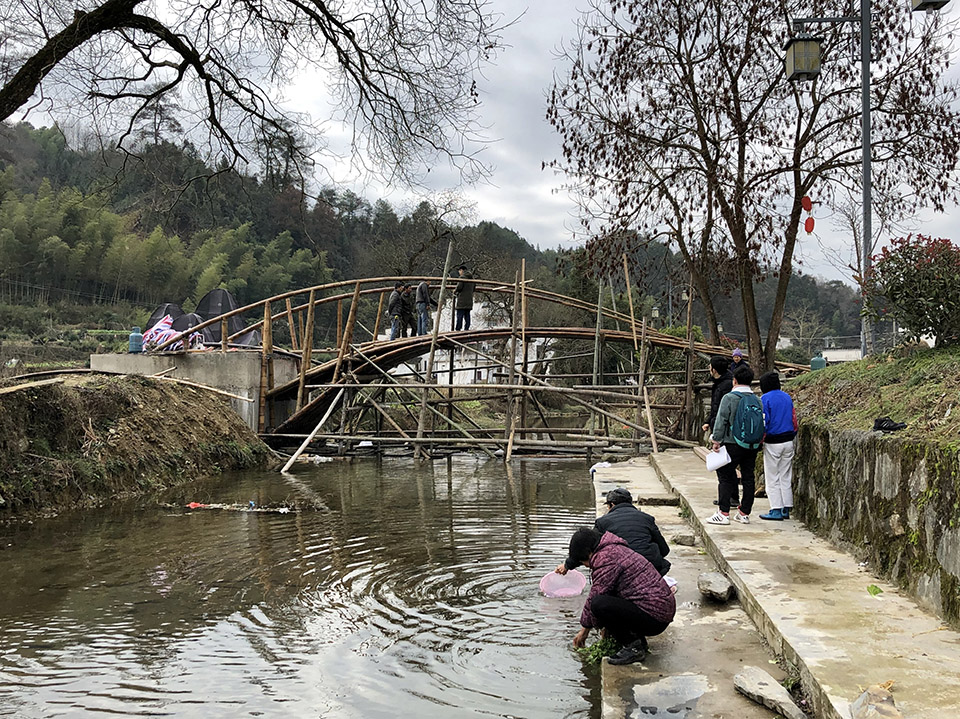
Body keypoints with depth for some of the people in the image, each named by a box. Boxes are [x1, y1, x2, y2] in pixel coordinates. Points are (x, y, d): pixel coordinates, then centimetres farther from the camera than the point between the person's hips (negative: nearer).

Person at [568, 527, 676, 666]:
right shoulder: (616, 549, 18)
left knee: (599, 605, -22)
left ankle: (633, 647, -8)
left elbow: (595, 598, -10)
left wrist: (585, 628, 5)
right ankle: (638, 640, 12)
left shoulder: (606, 557, -14)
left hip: (654, 618, -11)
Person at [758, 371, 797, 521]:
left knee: (772, 479, 1)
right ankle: (786, 509, 14)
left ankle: (776, 510, -1)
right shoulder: (787, 397, 9)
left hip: (772, 443, -6)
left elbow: (763, 422, -14)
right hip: (788, 442, 6)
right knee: (786, 477, 12)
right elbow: (794, 419, 13)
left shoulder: (765, 399, -11)